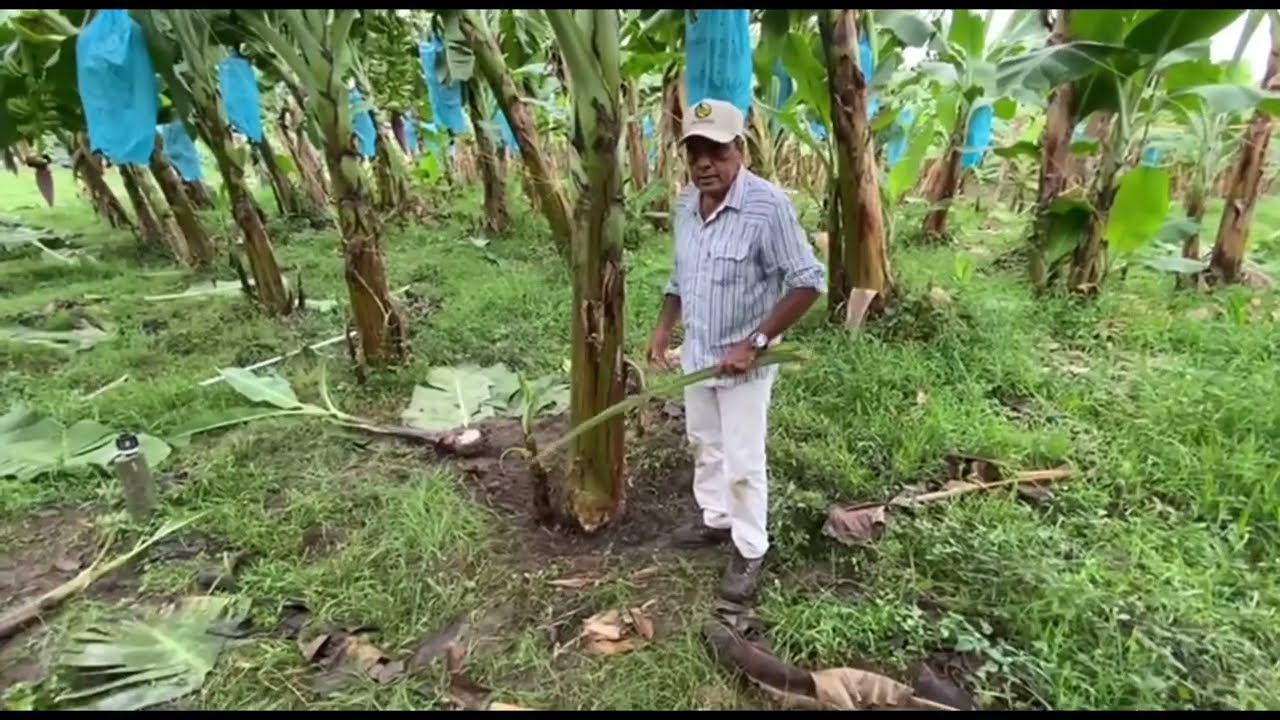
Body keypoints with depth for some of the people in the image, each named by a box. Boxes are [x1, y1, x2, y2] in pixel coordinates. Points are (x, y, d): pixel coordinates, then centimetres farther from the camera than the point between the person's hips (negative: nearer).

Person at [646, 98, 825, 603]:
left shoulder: (768, 206, -23)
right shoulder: (686, 204, 1)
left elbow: (808, 282, -22)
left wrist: (755, 342, -24)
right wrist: (663, 328, 5)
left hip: (743, 359, -7)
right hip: (698, 352, 8)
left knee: (742, 462, 3)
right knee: (704, 444, 22)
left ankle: (750, 552, 24)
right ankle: (715, 518, 44)